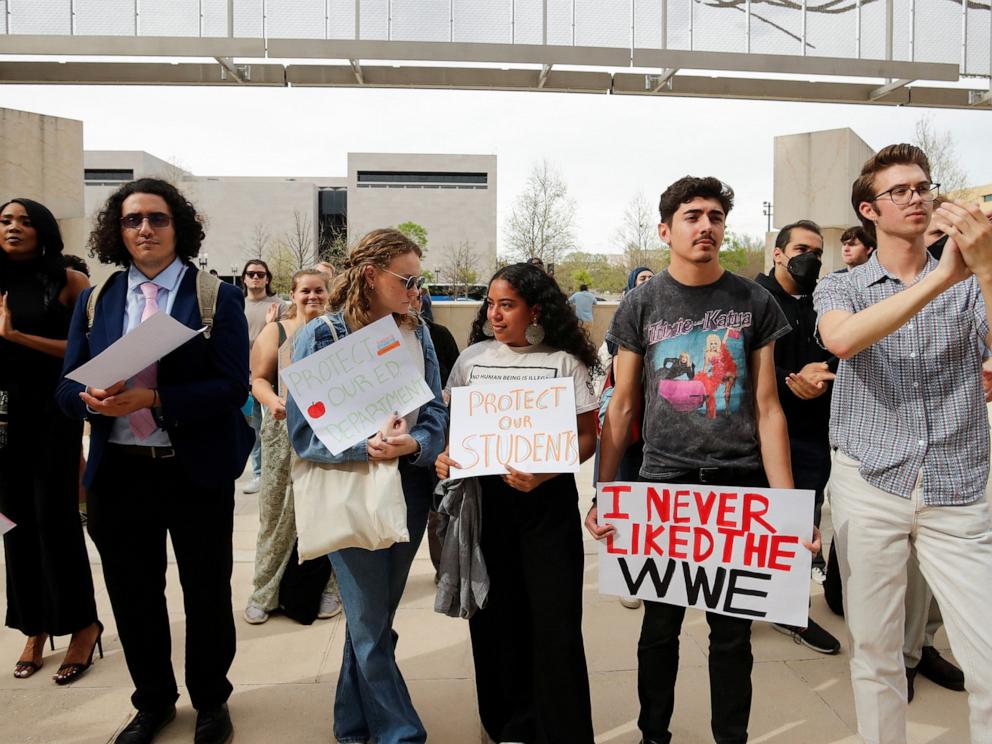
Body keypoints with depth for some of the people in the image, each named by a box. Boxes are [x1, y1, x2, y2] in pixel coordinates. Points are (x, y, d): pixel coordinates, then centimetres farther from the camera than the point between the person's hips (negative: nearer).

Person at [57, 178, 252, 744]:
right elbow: (69, 385, 5)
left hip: (196, 470, -3)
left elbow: (232, 386, -14)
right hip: (118, 470, 3)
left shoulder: (218, 298, -6)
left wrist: (152, 399, -25)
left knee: (207, 593, 13)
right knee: (133, 596, 16)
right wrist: (94, 399, -18)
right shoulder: (95, 300, 6)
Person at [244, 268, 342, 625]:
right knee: (277, 511, 3)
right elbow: (259, 379, 3)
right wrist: (273, 402, -17)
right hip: (286, 432, 0)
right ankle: (264, 592, 17)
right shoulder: (275, 331, 7)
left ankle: (328, 587, 20)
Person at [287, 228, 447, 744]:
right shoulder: (321, 336, -10)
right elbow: (303, 430, -12)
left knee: (372, 620, 18)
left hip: (409, 488, 5)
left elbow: (435, 410, 2)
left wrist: (414, 444, -19)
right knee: (371, 629, 3)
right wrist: (366, 446, -27)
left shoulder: (417, 333, 3)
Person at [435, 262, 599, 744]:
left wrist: (544, 473, -20)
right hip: (484, 496, 3)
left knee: (554, 617, -1)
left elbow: (587, 436, -4)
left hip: (547, 500, -3)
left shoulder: (564, 361, -4)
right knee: (496, 612, 11)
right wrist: (445, 459, -8)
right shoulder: (471, 359, 6)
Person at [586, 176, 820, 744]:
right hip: (664, 482, 0)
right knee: (661, 626, 12)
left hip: (741, 484, 0)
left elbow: (767, 408, 2)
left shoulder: (755, 303, 2)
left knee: (733, 632, 10)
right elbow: (622, 408, 3)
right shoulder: (641, 306, 1)